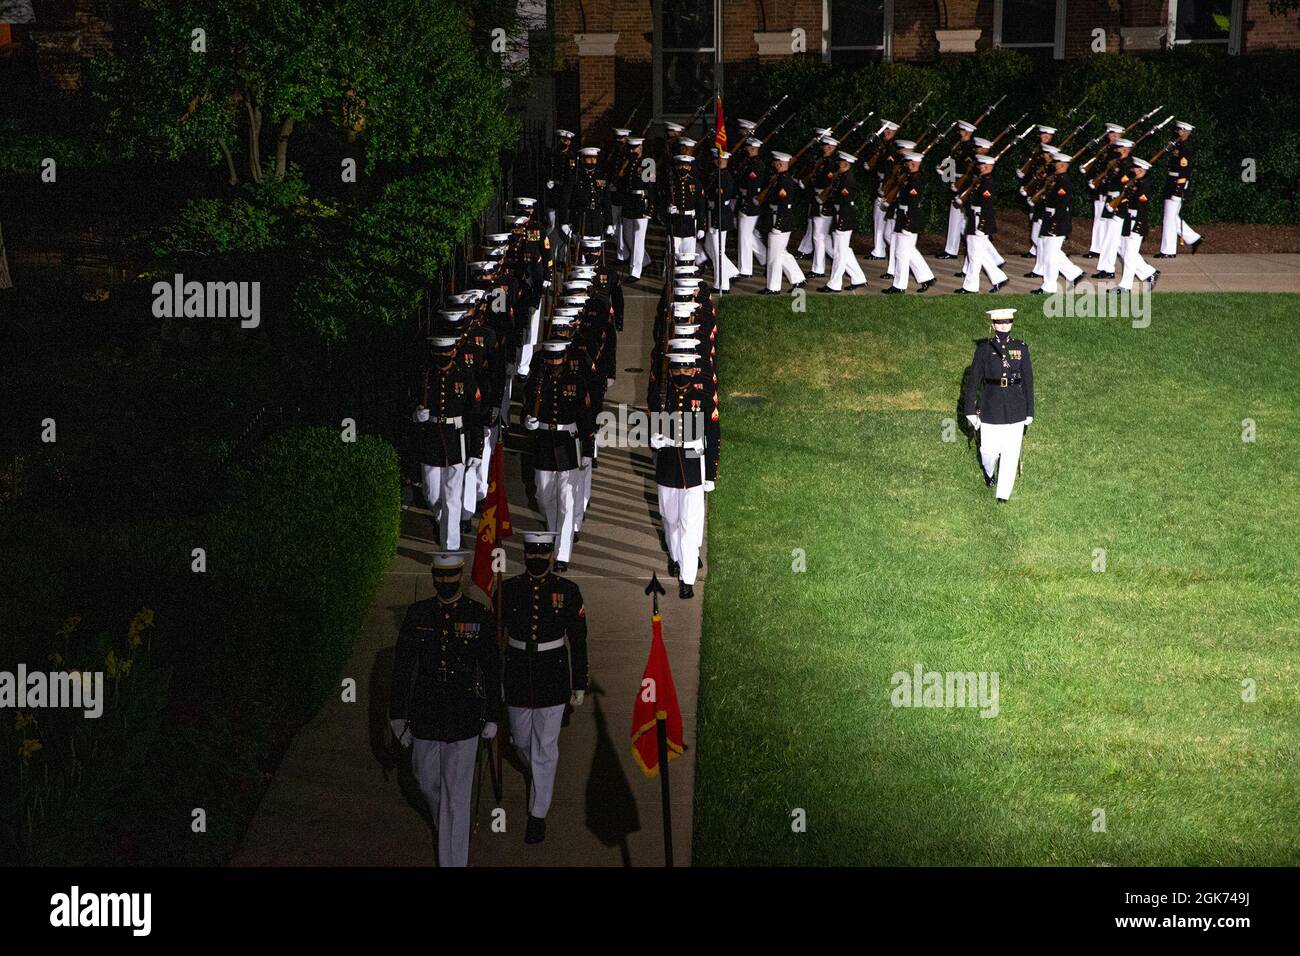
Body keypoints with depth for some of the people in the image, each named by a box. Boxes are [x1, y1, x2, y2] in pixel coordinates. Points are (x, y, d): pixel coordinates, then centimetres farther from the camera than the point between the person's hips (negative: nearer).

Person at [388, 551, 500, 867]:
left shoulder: (481, 617, -7)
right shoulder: (417, 614, -2)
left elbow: (492, 672, -1)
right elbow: (402, 667, 3)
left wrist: (492, 718, 1)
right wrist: (398, 714, 3)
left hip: (464, 721, -3)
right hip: (424, 717, 3)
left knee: (457, 797, -1)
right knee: (427, 780, 19)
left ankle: (453, 861, 7)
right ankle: (445, 824, 50)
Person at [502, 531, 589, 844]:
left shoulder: (568, 591, -6)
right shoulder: (508, 590, -3)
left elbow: (578, 641, 0)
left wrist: (580, 685, 1)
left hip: (553, 682, -2)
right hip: (517, 679, 2)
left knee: (545, 749, 1)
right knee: (522, 742, 16)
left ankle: (538, 815, 11)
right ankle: (538, 779, 48)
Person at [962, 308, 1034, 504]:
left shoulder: (1021, 348, 1)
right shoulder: (984, 348, -3)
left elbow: (1028, 380, 6)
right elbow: (973, 380, 0)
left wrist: (1029, 412, 6)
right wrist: (970, 410, -2)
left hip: (1015, 411, 1)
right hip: (990, 409, -1)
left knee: (1010, 453, 3)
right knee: (989, 450, 5)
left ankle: (1003, 494, 14)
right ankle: (989, 472, 40)